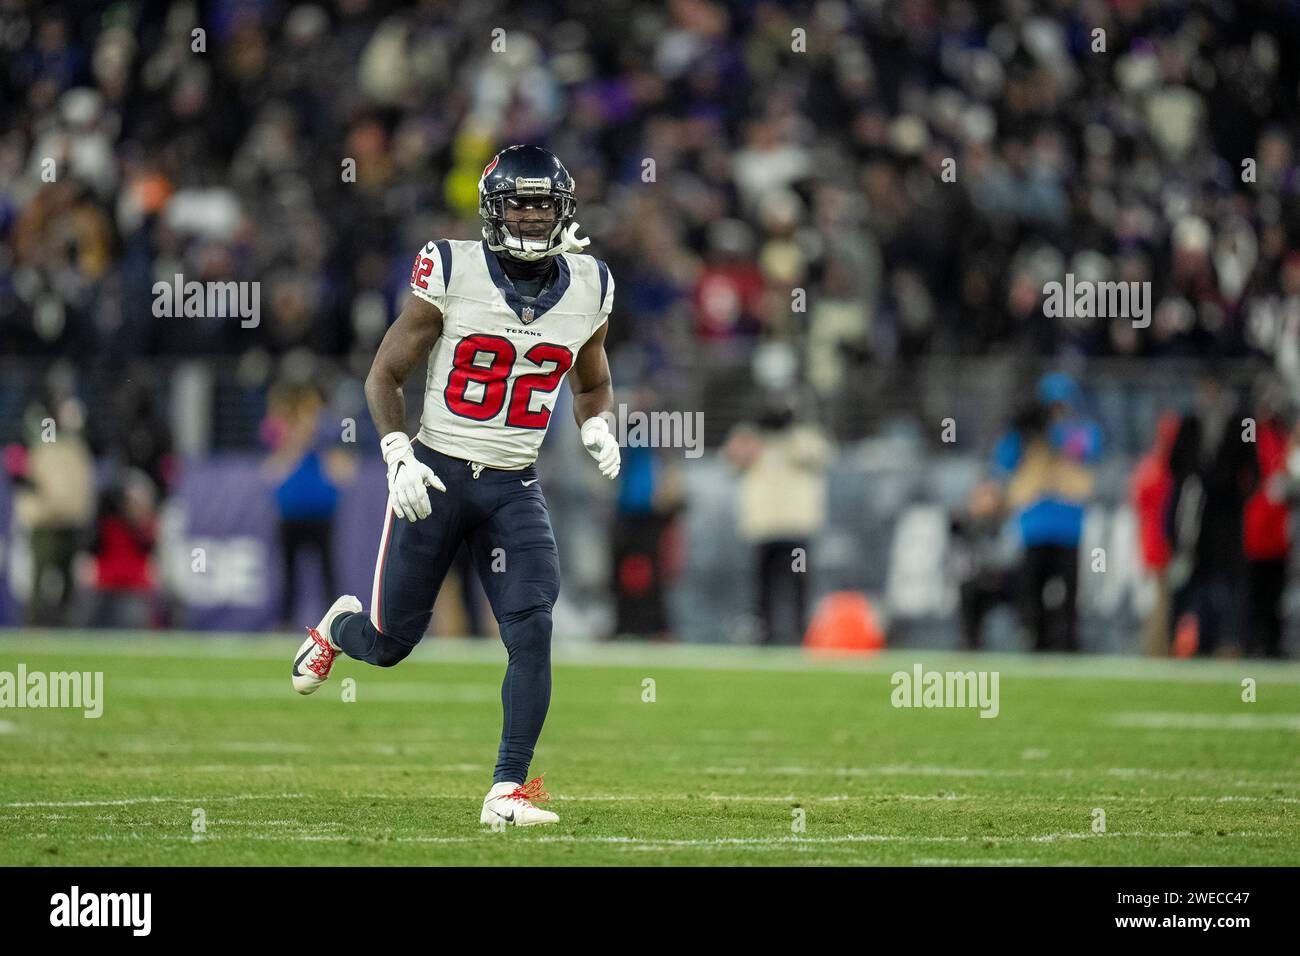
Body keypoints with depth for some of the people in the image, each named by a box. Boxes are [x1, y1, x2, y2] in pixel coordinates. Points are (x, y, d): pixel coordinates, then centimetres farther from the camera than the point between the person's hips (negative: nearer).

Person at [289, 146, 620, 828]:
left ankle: (507, 791, -10)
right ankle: (341, 625, 44)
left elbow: (591, 385, 20)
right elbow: (385, 374, -3)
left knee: (533, 632, -16)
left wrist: (598, 429, -2)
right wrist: (399, 457, -16)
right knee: (390, 642, 5)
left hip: (513, 489, 2)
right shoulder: (452, 273, -11)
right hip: (435, 475, -2)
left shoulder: (587, 289, 1)